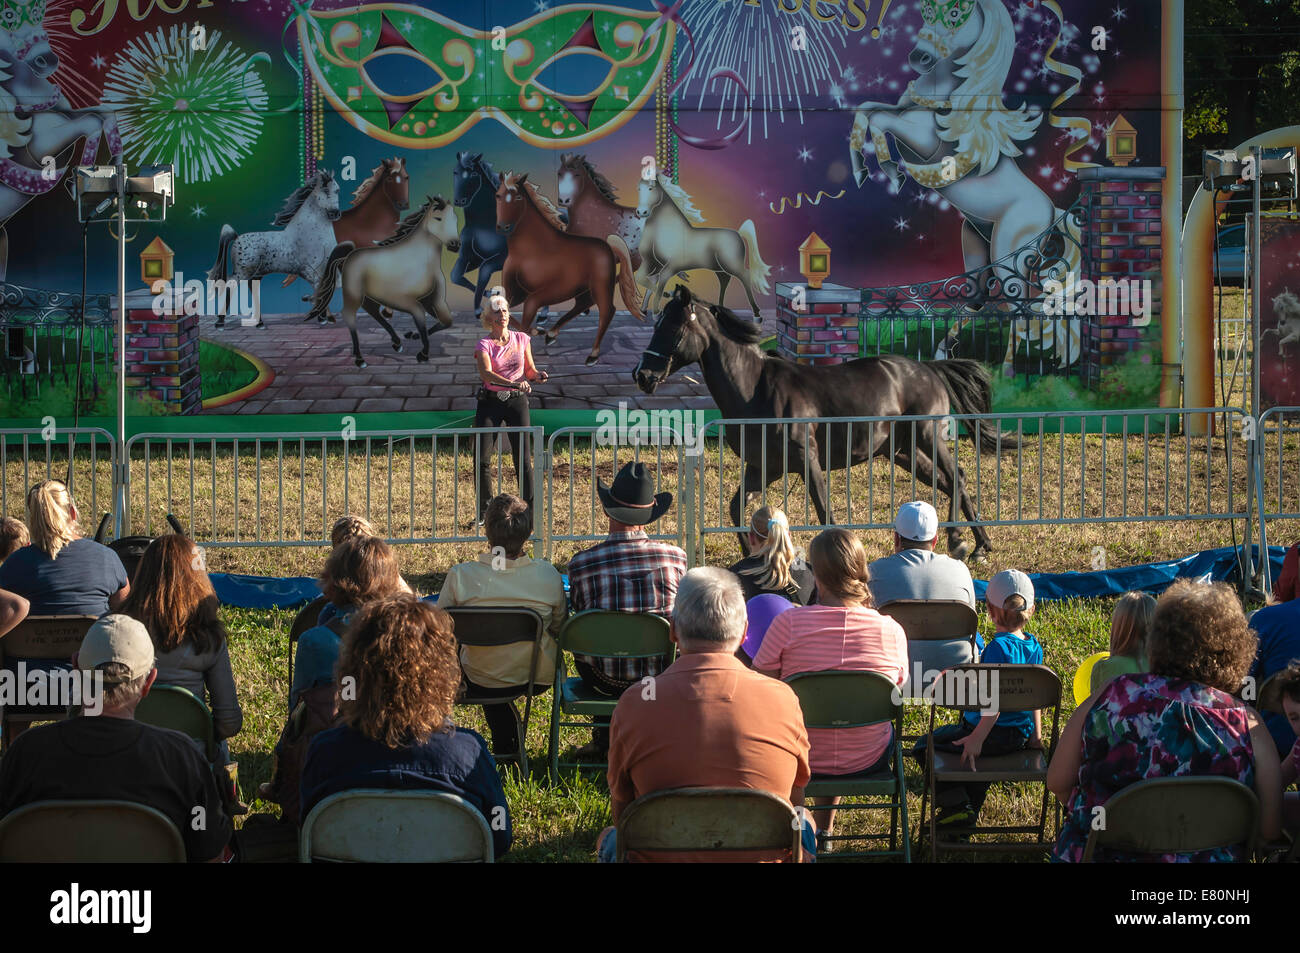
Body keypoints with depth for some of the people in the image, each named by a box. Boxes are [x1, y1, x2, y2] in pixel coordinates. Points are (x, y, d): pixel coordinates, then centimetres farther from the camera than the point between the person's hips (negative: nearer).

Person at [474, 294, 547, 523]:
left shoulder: (521, 339, 7)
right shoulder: (484, 345, -3)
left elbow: (529, 370, 15)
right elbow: (486, 373, -21)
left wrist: (538, 374, -8)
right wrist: (512, 383, -35)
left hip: (517, 401, 1)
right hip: (490, 402, -1)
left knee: (522, 457, -5)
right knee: (483, 458, -4)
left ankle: (529, 509, 1)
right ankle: (484, 509, 11)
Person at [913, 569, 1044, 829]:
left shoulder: (999, 647, -22)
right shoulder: (1034, 647, 3)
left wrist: (978, 738, -26)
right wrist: (1036, 734, 20)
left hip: (997, 735, -9)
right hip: (1021, 735, 9)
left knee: (926, 746, 2)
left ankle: (956, 805, 4)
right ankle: (971, 810, 42)